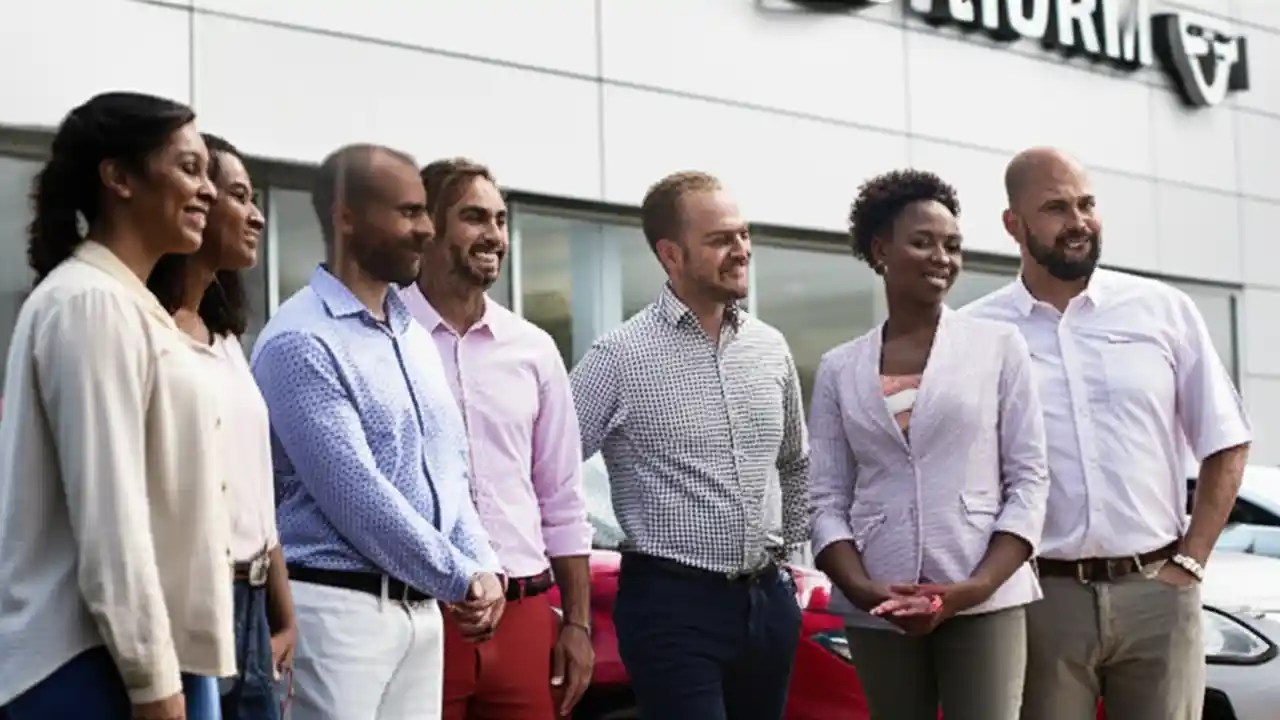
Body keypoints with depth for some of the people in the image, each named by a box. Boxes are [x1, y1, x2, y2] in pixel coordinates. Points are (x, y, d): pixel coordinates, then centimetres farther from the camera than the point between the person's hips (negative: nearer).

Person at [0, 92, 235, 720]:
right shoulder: (90, 303, -13)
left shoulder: (128, 303, 15)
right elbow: (107, 511, -19)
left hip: (151, 648, 9)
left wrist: (166, 666, 16)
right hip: (96, 663, -9)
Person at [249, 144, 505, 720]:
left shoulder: (415, 337, 14)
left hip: (421, 608, 8)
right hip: (337, 606, -8)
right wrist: (460, 579, -9)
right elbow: (353, 495, -17)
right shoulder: (300, 342, -12)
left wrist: (482, 565, 0)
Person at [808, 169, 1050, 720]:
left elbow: (1029, 480, 0)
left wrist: (978, 586, -12)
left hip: (984, 602, -2)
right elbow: (826, 500, 5)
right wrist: (863, 588, -11)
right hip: (876, 613, 2)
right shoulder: (838, 369, 8)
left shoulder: (998, 345, 4)